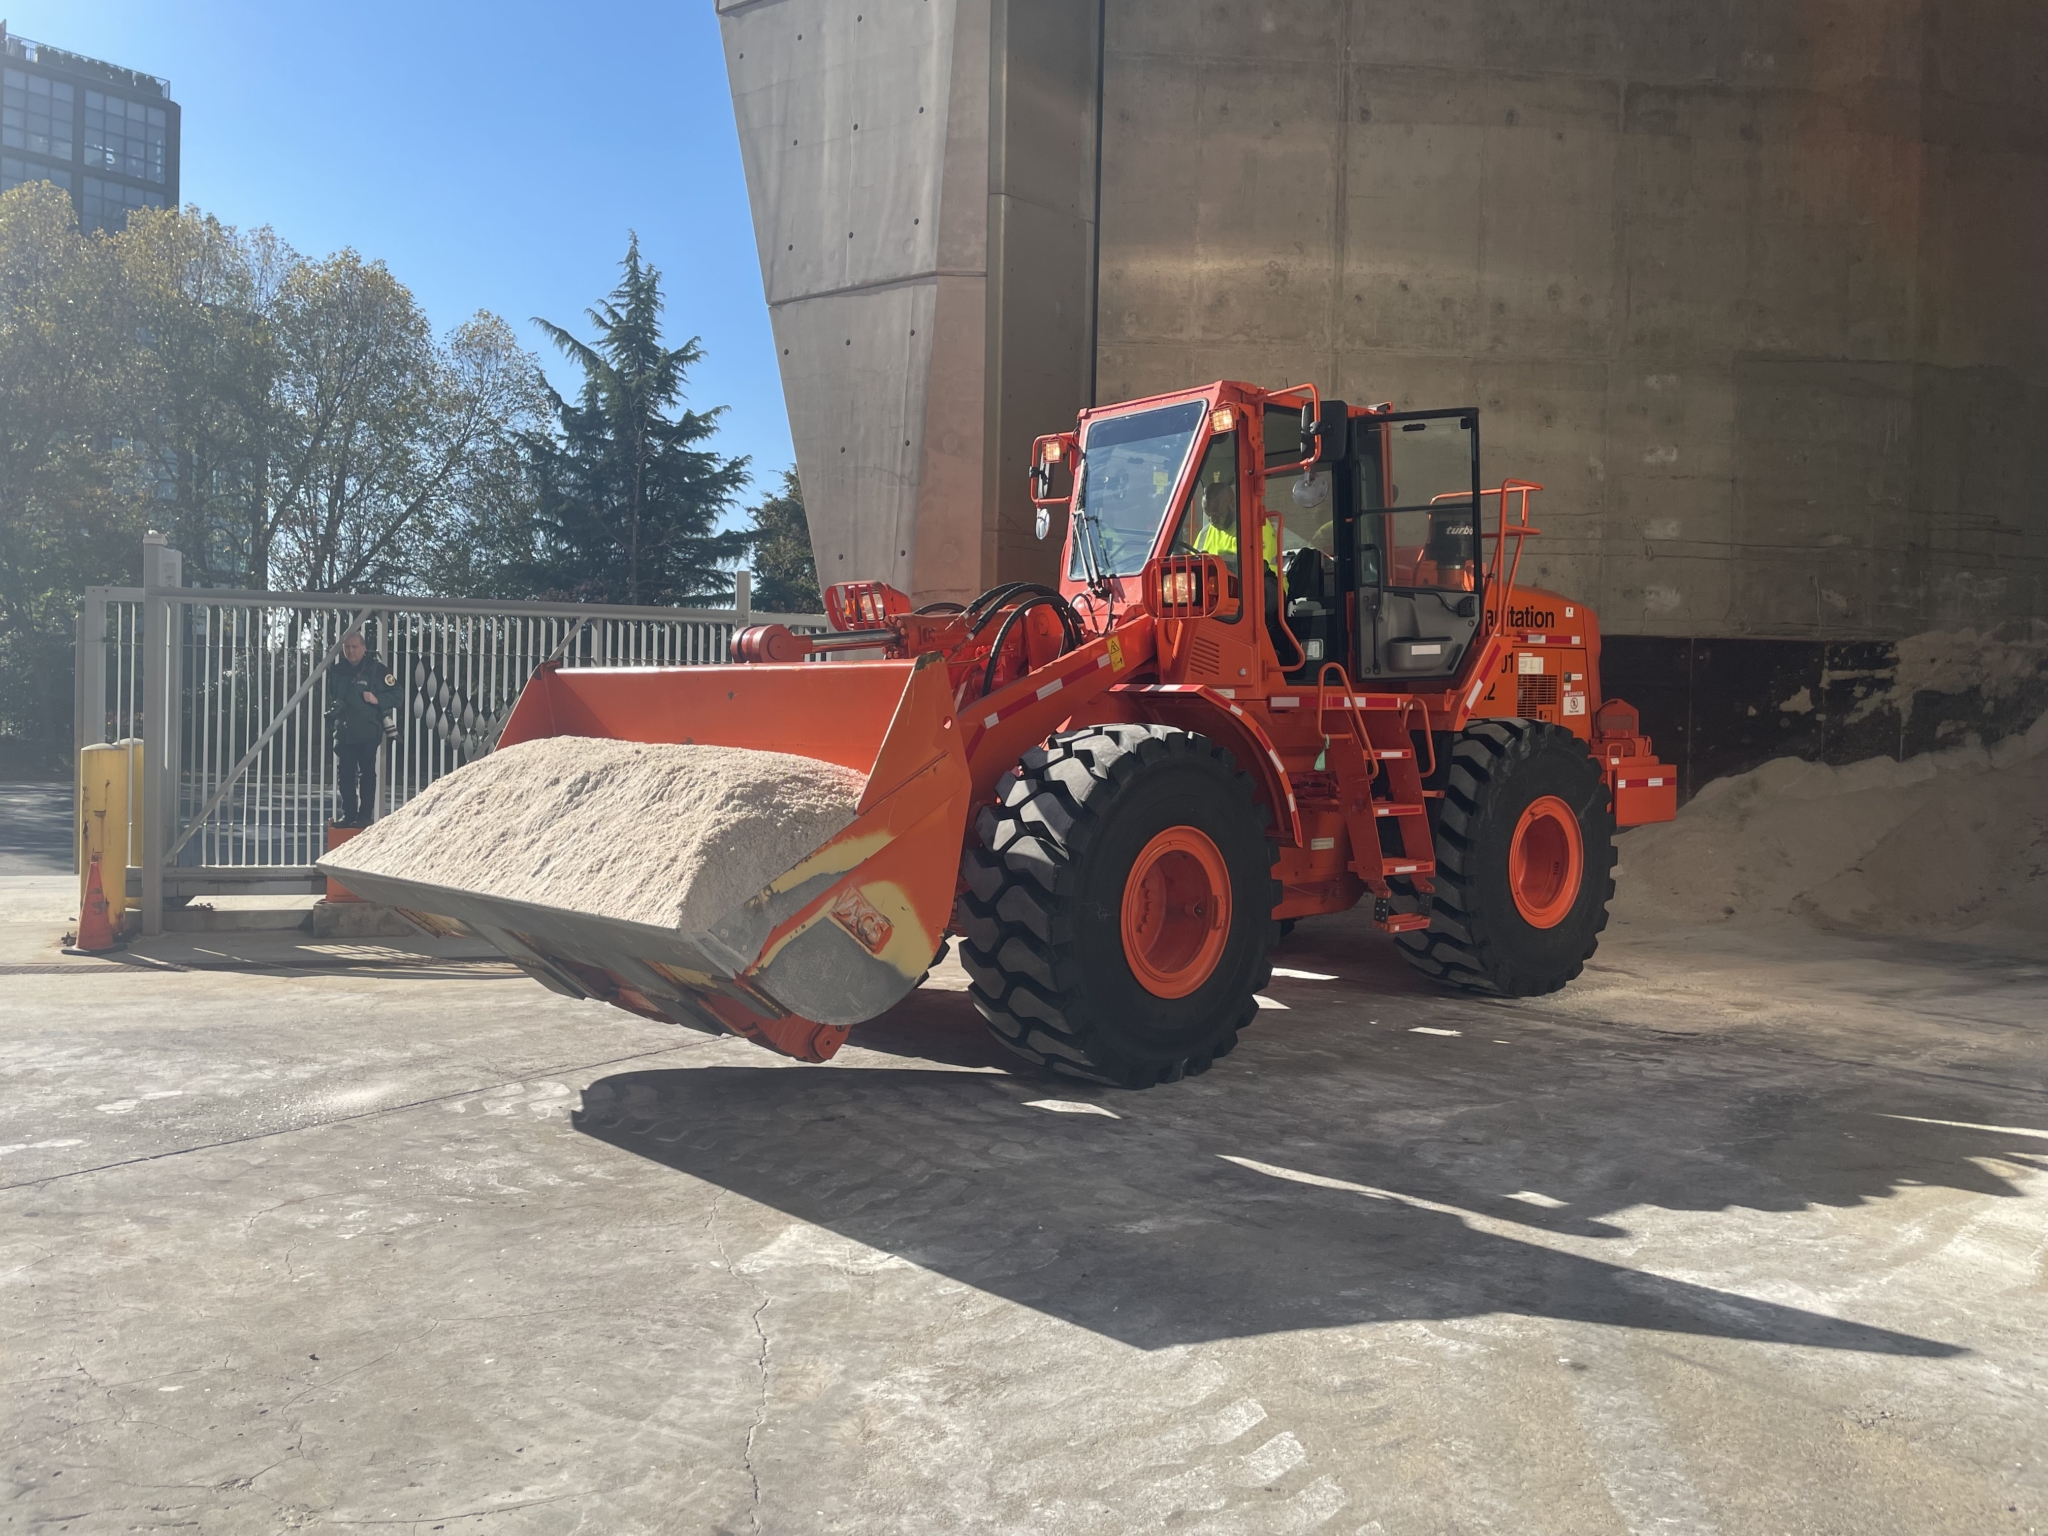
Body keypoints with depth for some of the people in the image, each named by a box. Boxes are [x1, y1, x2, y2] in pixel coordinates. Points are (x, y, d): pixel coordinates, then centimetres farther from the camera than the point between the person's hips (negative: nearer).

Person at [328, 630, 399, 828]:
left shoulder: (376, 669, -5)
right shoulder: (338, 671, 11)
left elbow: (395, 693, -3)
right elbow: (331, 699, 24)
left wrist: (377, 699, -19)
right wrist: (332, 722, 15)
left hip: (368, 732, -5)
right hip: (344, 733, 5)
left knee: (367, 775, 1)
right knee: (345, 775, 7)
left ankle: (364, 816, 5)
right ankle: (348, 814, 14)